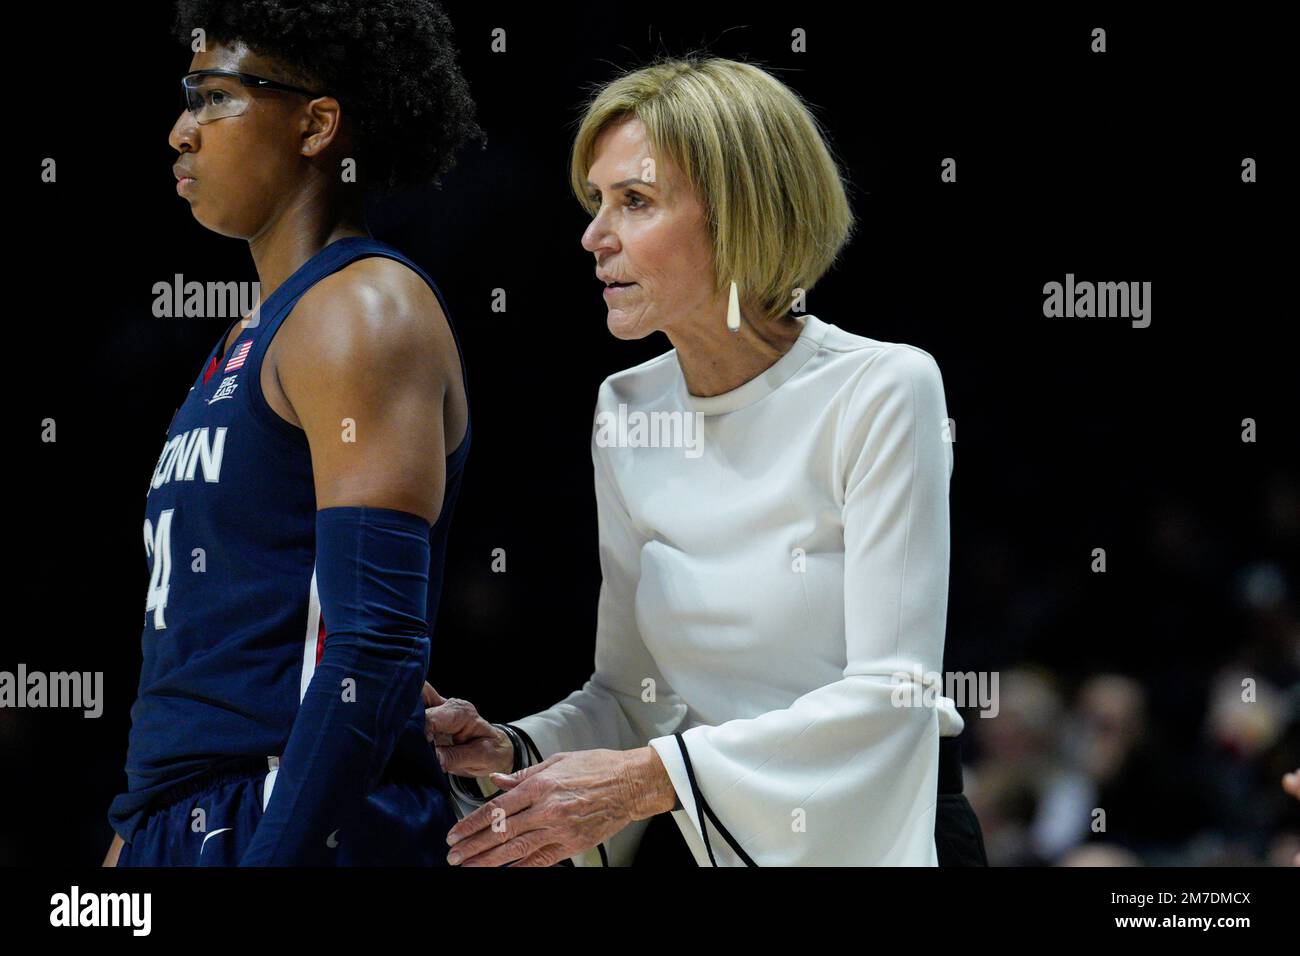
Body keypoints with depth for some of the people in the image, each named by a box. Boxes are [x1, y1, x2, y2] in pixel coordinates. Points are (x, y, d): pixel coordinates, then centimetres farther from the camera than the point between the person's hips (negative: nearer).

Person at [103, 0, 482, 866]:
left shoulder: (364, 311, -10)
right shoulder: (248, 342, 19)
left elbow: (376, 651, -19)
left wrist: (275, 852, -24)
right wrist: (134, 830, 19)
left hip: (299, 829, -9)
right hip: (183, 827, 9)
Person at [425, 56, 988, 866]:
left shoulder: (882, 393, -11)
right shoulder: (627, 411, 7)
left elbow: (889, 695, -18)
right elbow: (631, 693, 9)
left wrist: (646, 778, -25)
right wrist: (509, 752, -11)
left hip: (878, 836, -4)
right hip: (707, 843, 4)